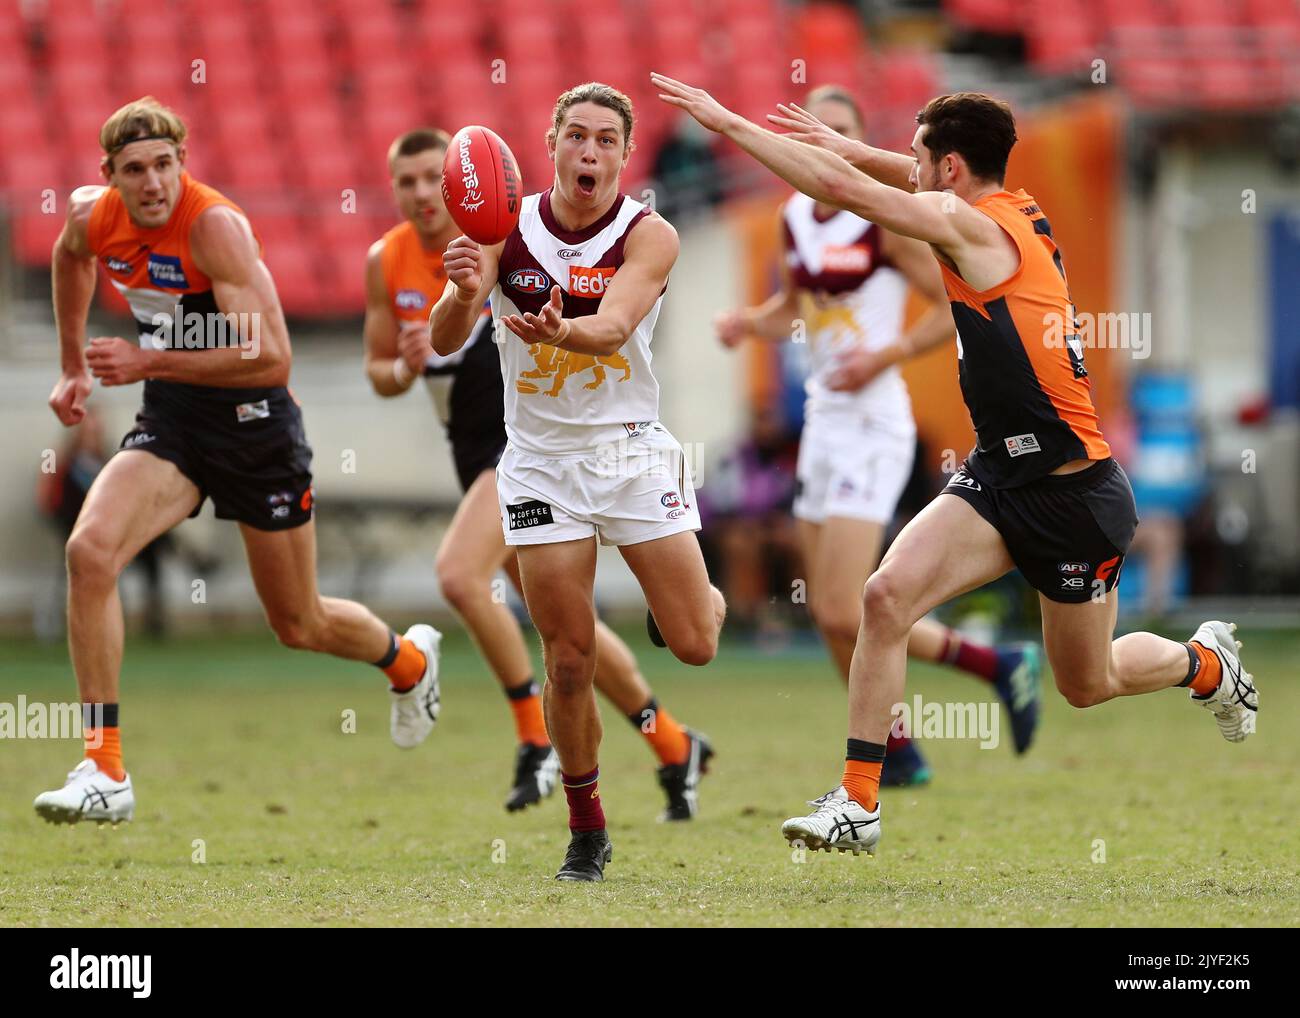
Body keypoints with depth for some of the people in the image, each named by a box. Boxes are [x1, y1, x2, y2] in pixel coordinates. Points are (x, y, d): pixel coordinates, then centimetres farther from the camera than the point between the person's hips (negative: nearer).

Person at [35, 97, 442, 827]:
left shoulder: (214, 225, -25)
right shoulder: (92, 218, -6)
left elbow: (271, 357, -32)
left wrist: (150, 362, -32)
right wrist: (75, 368, 24)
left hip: (255, 424, -5)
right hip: (170, 422, 5)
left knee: (299, 625, 12)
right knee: (90, 550, -23)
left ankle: (408, 659, 49)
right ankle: (105, 772, -21)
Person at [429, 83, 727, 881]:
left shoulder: (650, 236, -10)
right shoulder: (506, 229, -5)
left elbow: (614, 326, -27)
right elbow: (445, 341, -12)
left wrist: (556, 330, -48)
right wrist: (464, 294, -35)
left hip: (632, 448, -1)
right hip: (542, 461, 1)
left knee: (694, 645, -2)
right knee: (570, 661, -2)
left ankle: (702, 598, 35)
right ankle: (587, 829, 14)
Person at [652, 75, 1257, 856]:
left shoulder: (974, 228, -20)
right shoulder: (1021, 211, 3)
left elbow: (842, 189, -26)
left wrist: (726, 121, -22)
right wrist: (844, 142, 23)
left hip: (1075, 496, -8)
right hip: (1001, 473, 8)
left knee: (1087, 683, 11)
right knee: (888, 594, -13)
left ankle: (1207, 663, 42)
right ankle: (858, 803, -10)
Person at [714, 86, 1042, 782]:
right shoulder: (795, 219, 9)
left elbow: (956, 307, -9)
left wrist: (885, 356, -19)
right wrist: (749, 323, 4)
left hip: (872, 426, -8)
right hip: (824, 423, 8)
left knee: (841, 614, -14)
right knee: (833, 619, 9)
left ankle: (996, 665, 0)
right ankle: (898, 754, 23)